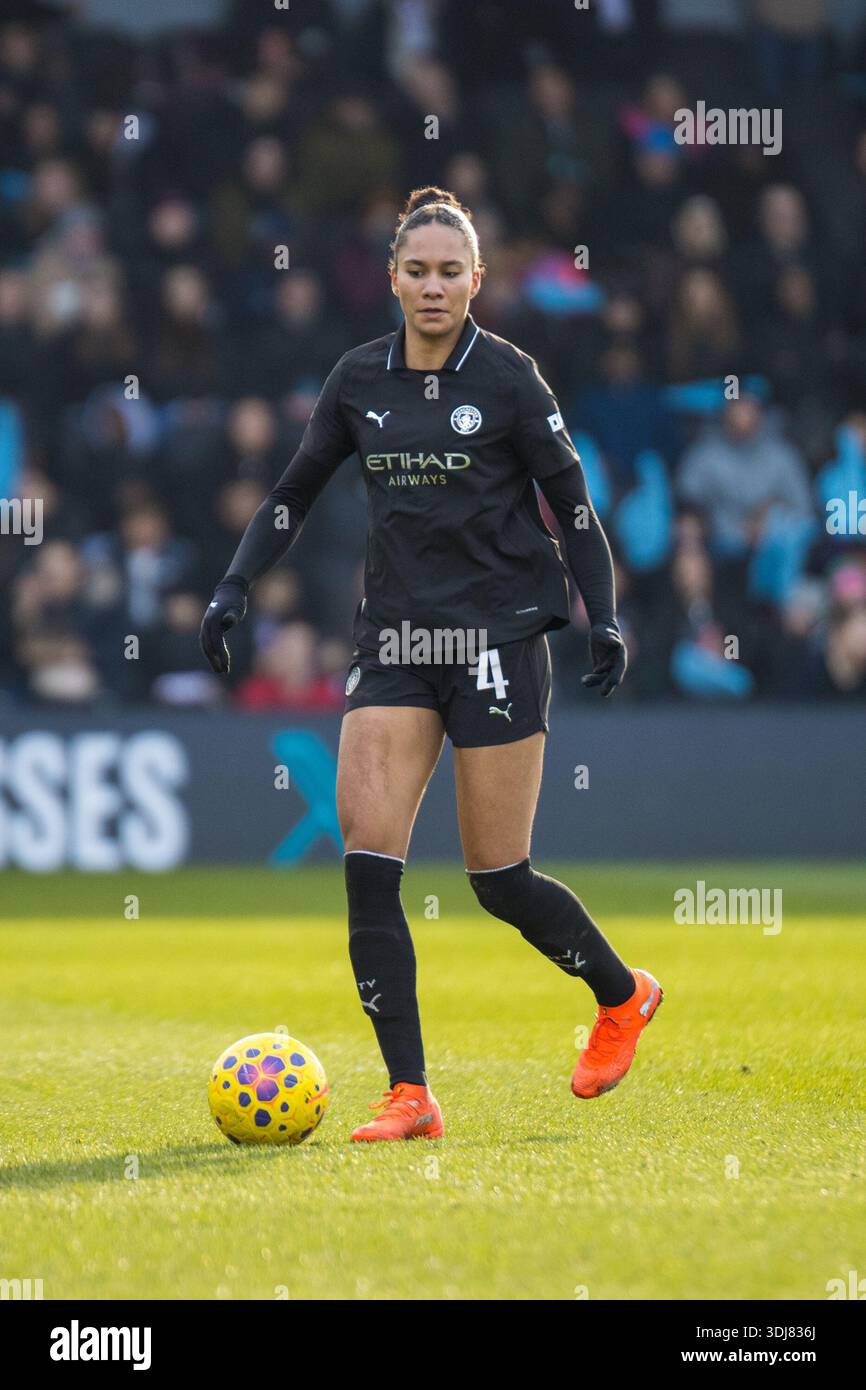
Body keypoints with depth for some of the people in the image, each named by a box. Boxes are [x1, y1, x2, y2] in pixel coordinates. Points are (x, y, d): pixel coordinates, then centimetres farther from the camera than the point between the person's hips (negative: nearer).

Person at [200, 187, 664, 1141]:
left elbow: (571, 501, -2)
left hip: (498, 640, -4)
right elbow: (295, 492, 16)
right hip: (393, 640, 4)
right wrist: (235, 586, 5)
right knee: (367, 861, -11)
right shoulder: (359, 380, 6)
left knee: (498, 878, -1)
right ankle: (409, 1097, -7)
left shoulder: (507, 378, -5)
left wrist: (605, 618, -11)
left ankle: (623, 996, 29)